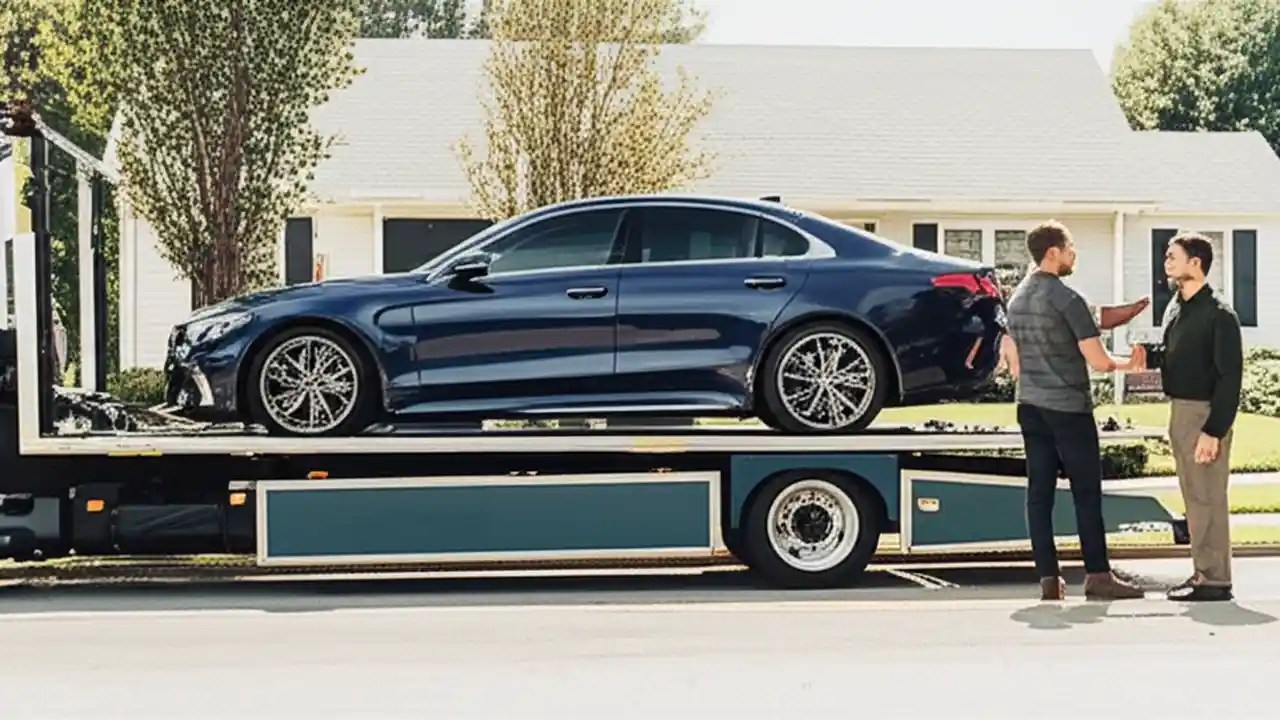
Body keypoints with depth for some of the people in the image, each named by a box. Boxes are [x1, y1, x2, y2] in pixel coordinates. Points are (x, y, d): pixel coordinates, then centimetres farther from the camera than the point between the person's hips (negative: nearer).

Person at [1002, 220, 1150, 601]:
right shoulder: (1067, 298, -13)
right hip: (1068, 407, -7)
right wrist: (1128, 363, 3)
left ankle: (1048, 577, 5)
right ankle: (1098, 575, 1)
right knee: (1086, 491, -1)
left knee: (1039, 491, 5)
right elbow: (1097, 360, -15)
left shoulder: (1017, 298, 11)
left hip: (1030, 406, 7)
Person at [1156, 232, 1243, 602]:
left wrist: (1214, 431, -20)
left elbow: (1230, 377, -16)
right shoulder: (1175, 309, 13)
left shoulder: (1218, 314, -13)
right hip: (1179, 411, 9)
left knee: (1207, 498, -4)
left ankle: (1215, 579, 2)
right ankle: (1203, 572, 22)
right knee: (1194, 498, 14)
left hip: (1205, 414, -9)